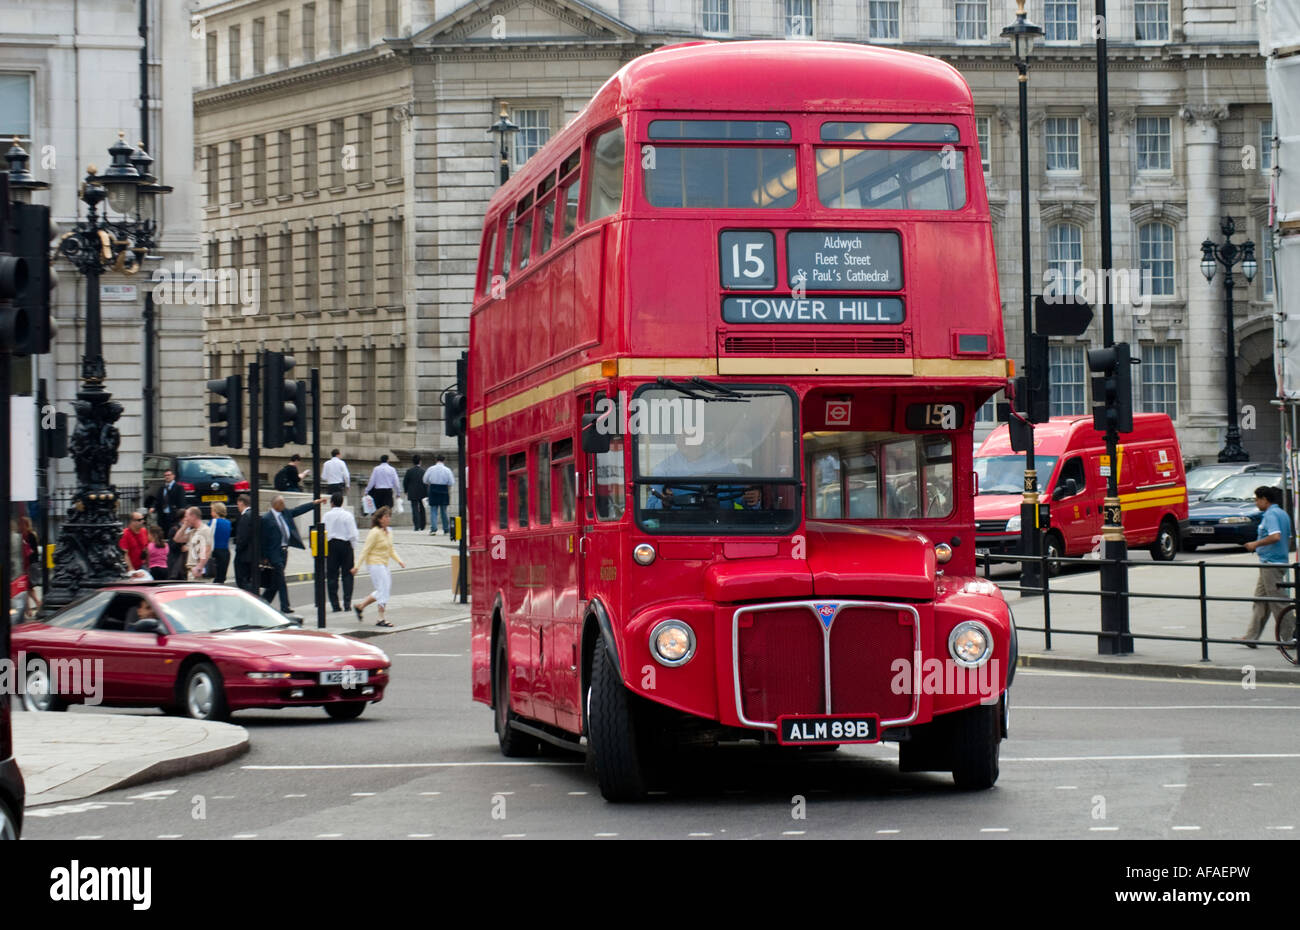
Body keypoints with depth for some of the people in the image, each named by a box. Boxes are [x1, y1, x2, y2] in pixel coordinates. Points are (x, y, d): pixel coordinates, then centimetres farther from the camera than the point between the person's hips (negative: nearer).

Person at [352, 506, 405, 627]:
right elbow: (365, 550, -14)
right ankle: (381, 619, -3)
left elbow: (391, 550, 20)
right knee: (384, 590, -9)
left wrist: (399, 560, 6)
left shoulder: (389, 532, 11)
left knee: (382, 591, 11)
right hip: (375, 564, -9)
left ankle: (360, 607, 23)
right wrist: (357, 566, -14)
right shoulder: (375, 532, -15)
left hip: (383, 565, 9)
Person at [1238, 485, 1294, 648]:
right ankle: (1251, 636, 15)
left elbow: (1275, 536, -28)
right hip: (1281, 561, 10)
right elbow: (1289, 539, 19)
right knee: (1260, 599, 12)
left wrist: (1255, 544, -17)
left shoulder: (1271, 514, -15)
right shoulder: (1283, 514, 15)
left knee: (1277, 602, -5)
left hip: (1271, 563, -10)